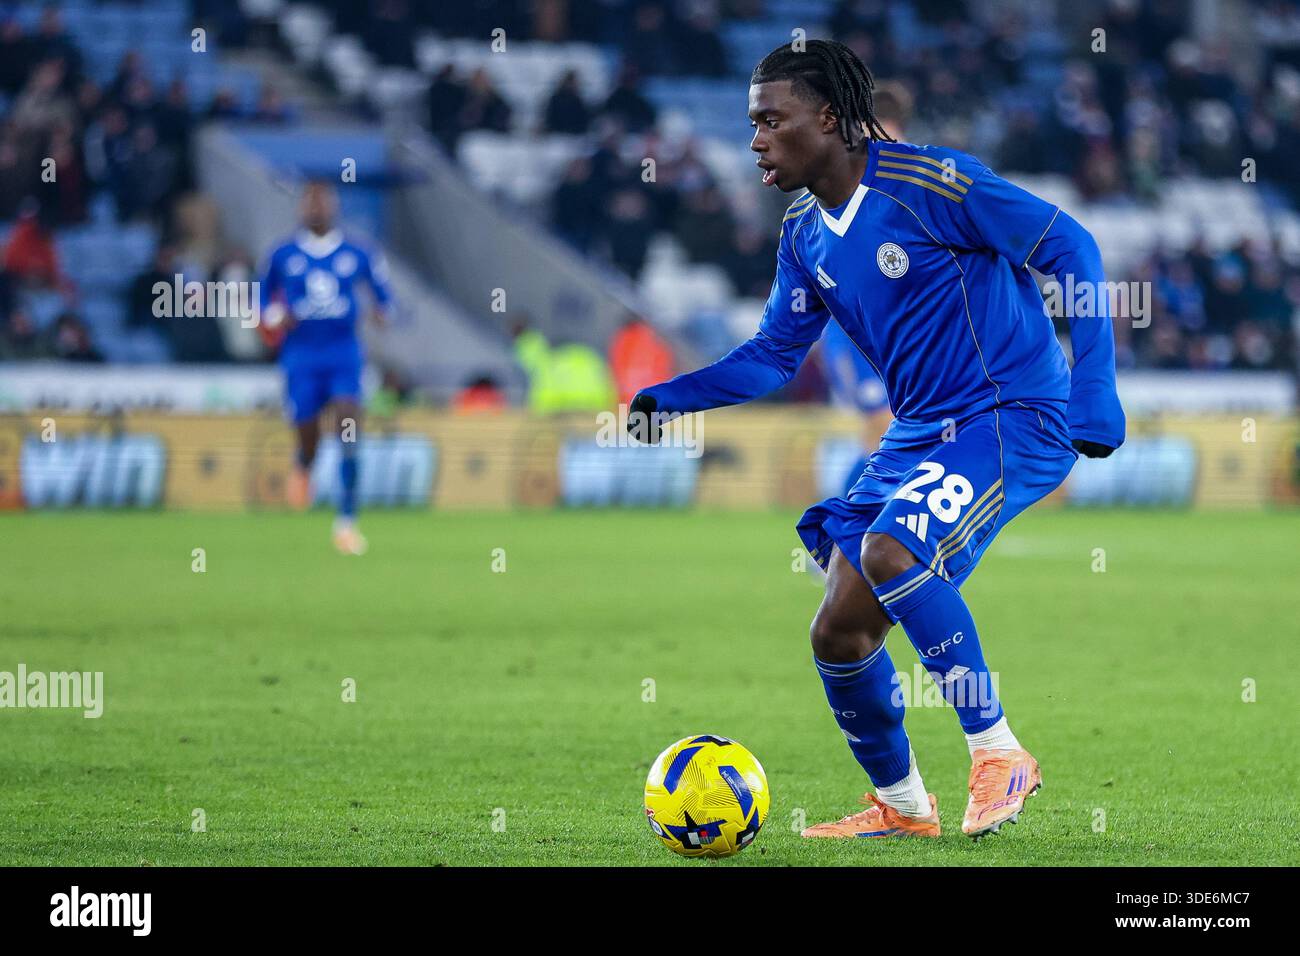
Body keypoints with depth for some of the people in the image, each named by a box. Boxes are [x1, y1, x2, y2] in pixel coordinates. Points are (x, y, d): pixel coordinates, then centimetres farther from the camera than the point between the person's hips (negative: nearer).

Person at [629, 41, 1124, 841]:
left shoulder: (928, 184, -17)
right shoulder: (806, 235, 7)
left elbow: (1071, 249, -13)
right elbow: (774, 355, 18)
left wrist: (1094, 392, -17)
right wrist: (670, 399, 2)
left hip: (1014, 420, -8)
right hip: (919, 434, 8)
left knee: (890, 551, -31)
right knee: (839, 632, 2)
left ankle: (999, 752, -18)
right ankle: (901, 805, 24)